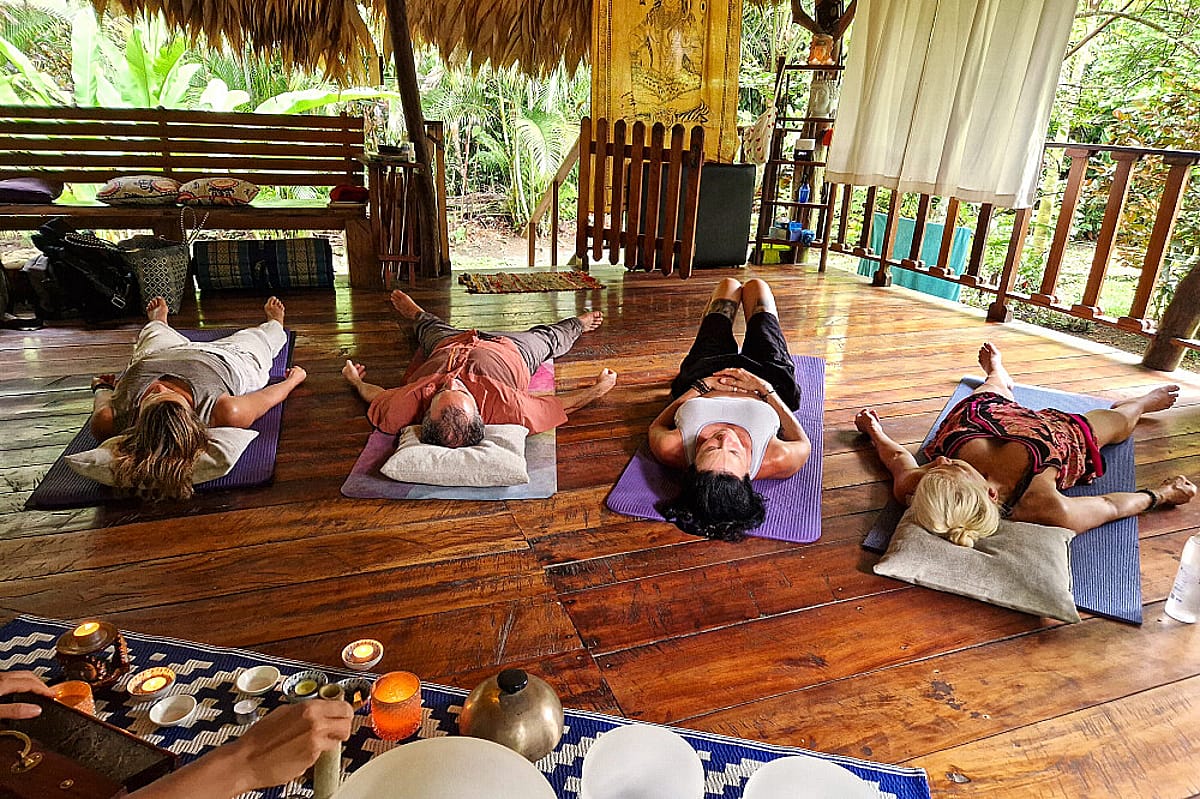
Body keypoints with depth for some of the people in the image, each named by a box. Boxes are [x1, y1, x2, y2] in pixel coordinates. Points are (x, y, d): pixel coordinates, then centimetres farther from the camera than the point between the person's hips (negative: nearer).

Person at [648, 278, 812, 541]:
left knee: (728, 285, 21)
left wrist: (700, 387, -23)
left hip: (703, 376, 1)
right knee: (756, 286, 18)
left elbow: (657, 426, -19)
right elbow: (803, 443, -21)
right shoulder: (777, 460, -46)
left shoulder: (672, 450, -45)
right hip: (770, 381, 0)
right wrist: (765, 389, -25)